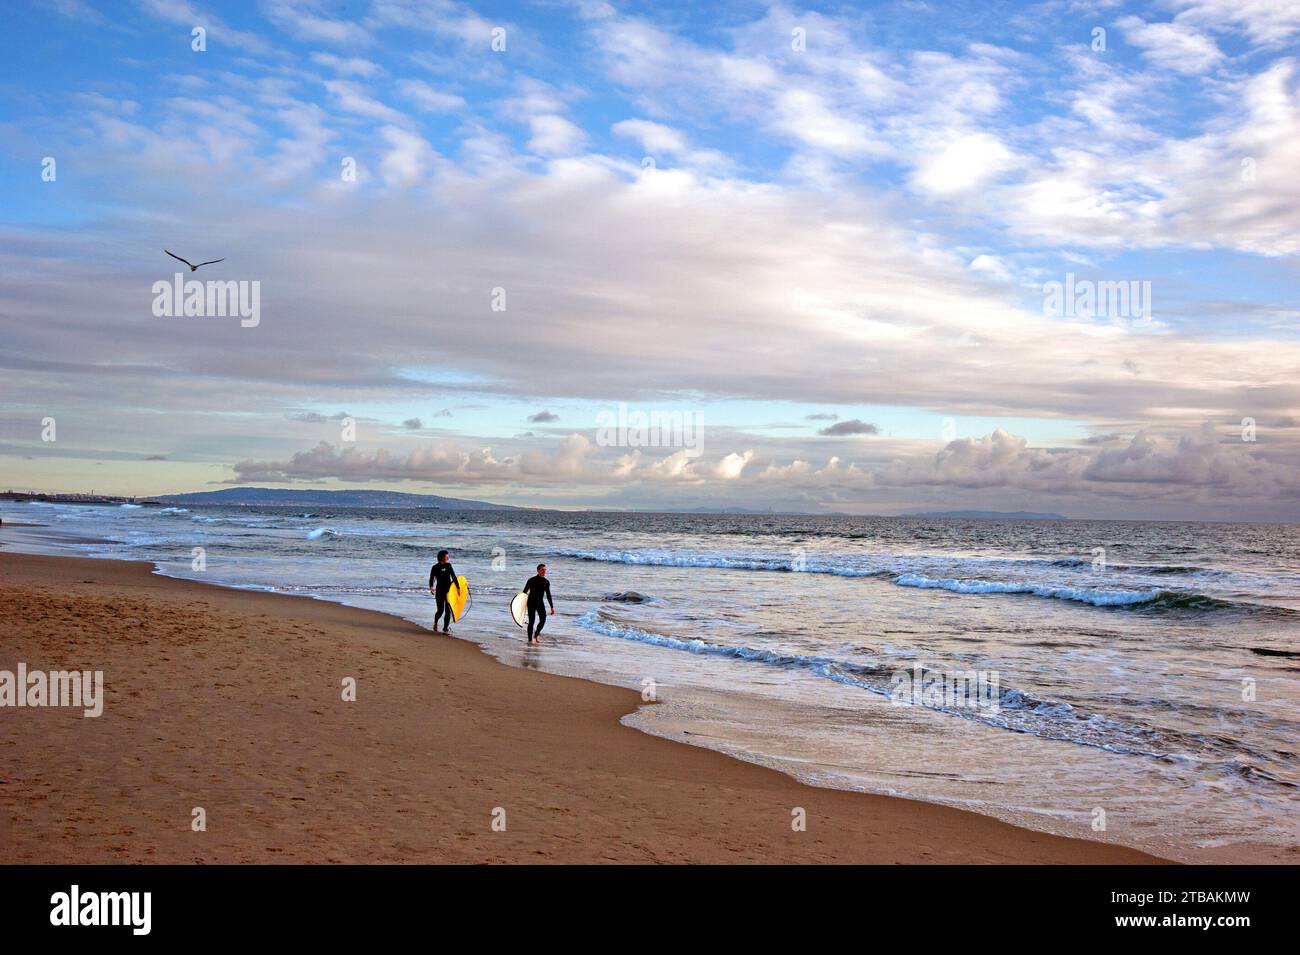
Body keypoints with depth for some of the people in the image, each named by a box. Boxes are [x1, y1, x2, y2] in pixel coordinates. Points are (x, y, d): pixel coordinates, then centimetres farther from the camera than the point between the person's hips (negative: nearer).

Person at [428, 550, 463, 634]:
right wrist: (431, 587, -17)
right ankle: (435, 622, 27)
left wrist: (458, 587, 7)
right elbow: (431, 579, -2)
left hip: (449, 590, 4)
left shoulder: (448, 565, 7)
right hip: (440, 591, -4)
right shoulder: (435, 567, -4)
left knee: (448, 610, 0)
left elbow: (453, 576, 10)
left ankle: (446, 628, 9)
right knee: (440, 610, -4)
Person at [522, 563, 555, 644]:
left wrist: (552, 607, 10)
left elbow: (548, 595, 11)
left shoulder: (546, 582, 3)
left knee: (543, 620, -5)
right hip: (531, 603, -4)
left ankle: (536, 634, 21)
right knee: (531, 621, -6)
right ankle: (530, 639, 4)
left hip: (540, 603, 4)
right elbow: (524, 592, -4)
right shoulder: (532, 580, -9)